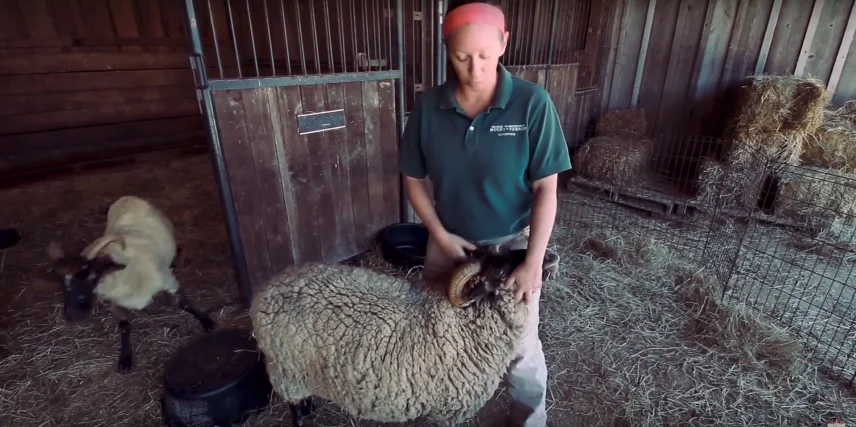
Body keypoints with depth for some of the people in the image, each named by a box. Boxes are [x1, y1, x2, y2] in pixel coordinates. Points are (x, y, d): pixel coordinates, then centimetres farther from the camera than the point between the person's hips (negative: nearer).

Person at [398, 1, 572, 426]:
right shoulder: (428, 106, -10)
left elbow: (546, 189, -14)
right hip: (448, 241, 3)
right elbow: (413, 179, -1)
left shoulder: (532, 103, -17)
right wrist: (440, 235, -10)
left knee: (520, 346, 12)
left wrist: (533, 262, -18)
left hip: (511, 243, -2)